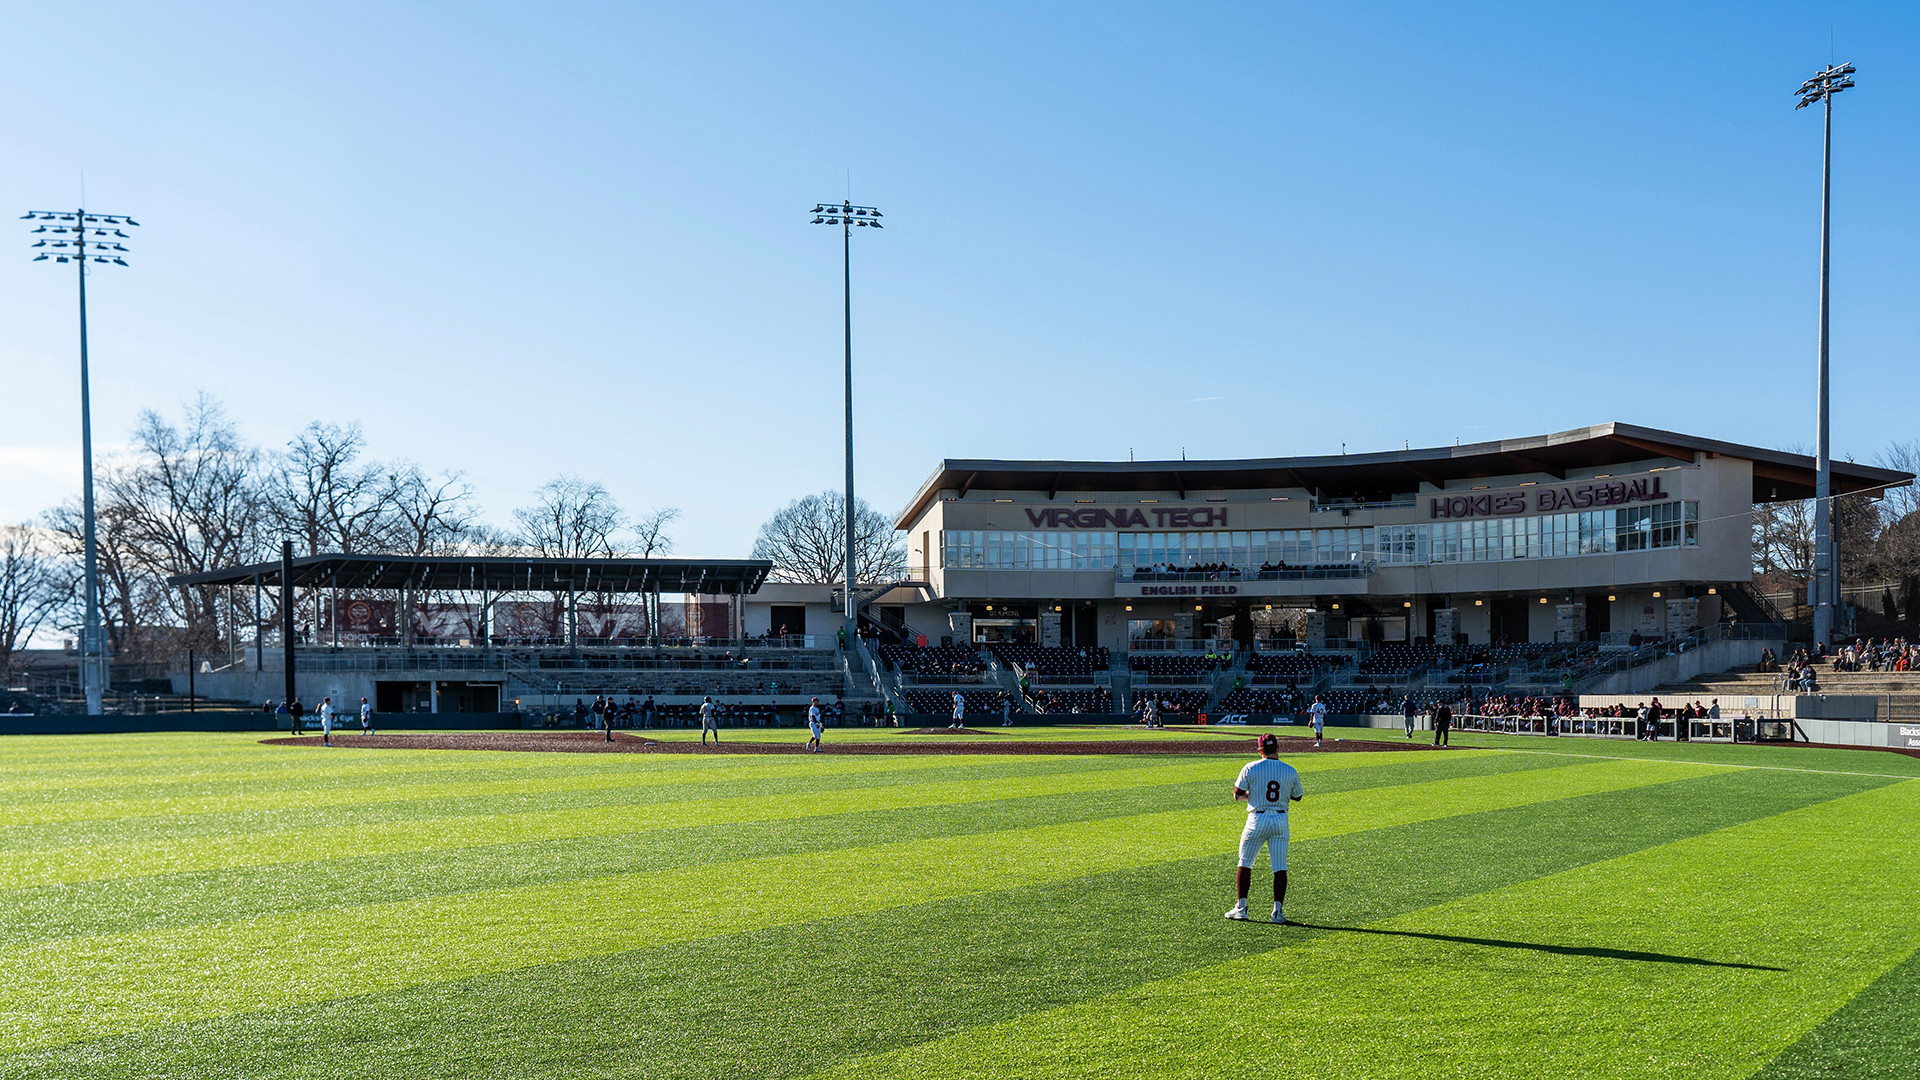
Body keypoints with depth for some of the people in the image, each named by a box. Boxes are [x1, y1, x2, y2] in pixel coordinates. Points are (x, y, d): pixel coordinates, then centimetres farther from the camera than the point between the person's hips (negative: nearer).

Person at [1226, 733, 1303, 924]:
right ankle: (1277, 911, -1)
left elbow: (1237, 795, -3)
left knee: (1245, 863, 11)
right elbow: (1297, 797, 12)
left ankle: (1241, 907, 9)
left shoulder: (1250, 768, -7)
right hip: (1280, 820, 2)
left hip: (1257, 819, -1)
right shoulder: (1290, 771, -1)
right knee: (1280, 867, 5)